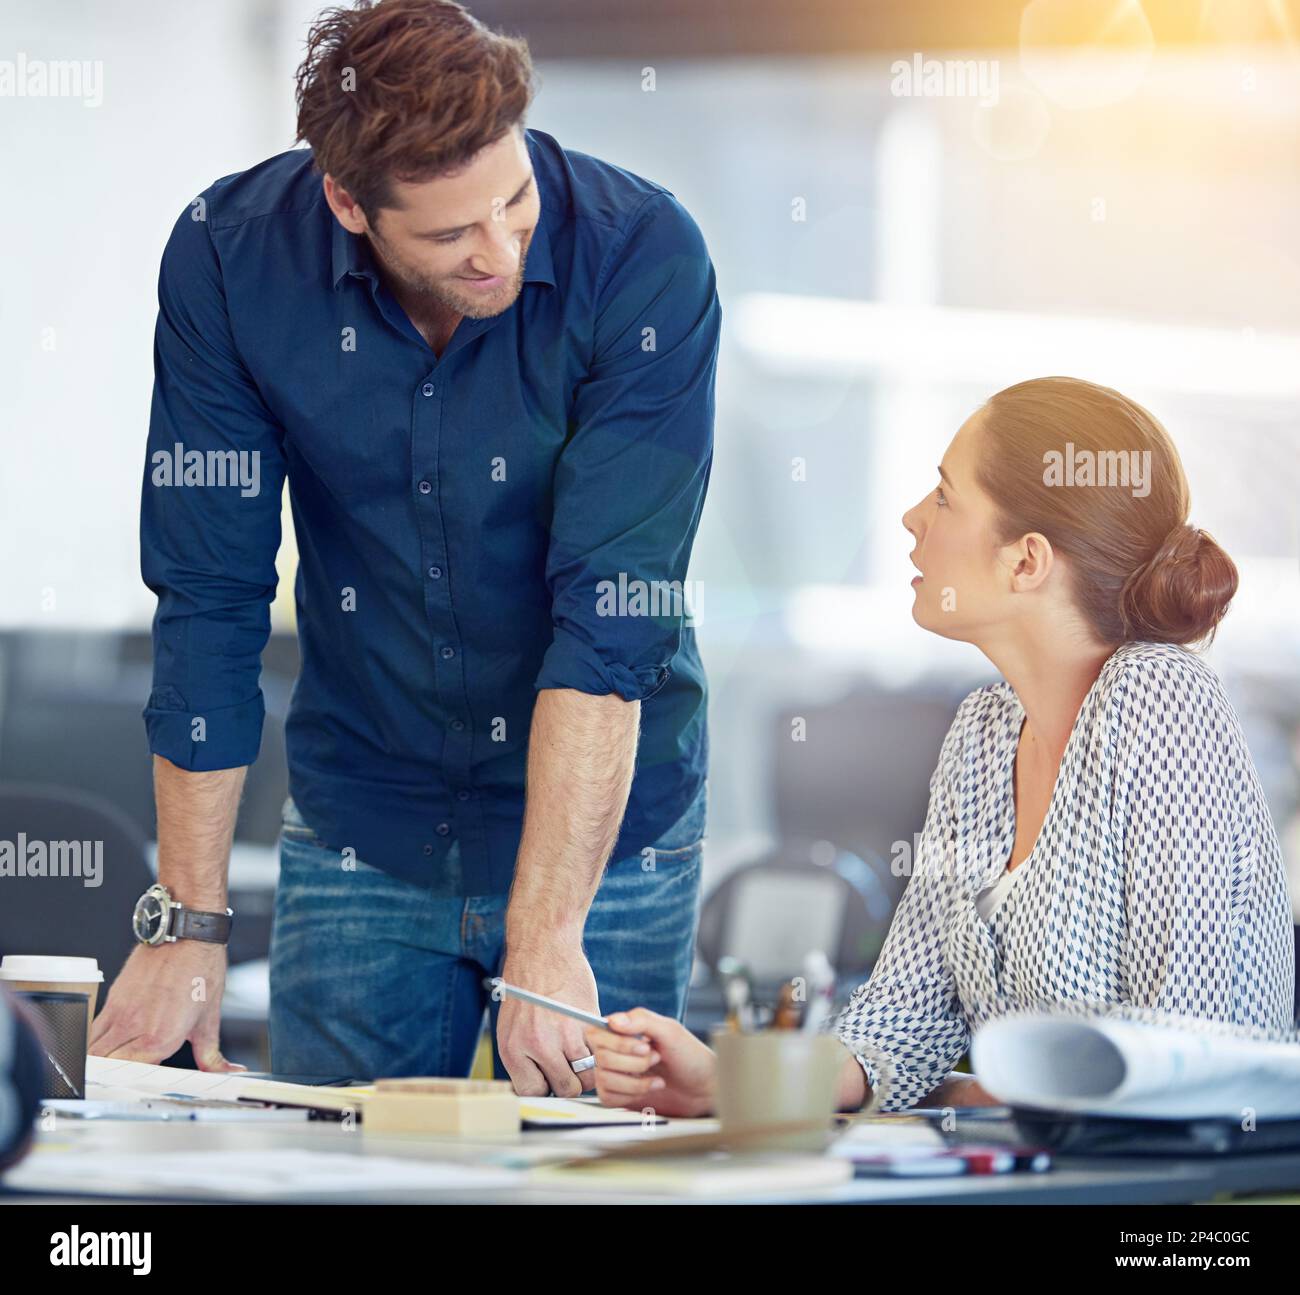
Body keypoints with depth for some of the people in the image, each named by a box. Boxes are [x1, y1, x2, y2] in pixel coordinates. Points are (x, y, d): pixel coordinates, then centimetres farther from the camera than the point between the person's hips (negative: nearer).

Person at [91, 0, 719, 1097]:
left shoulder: (645, 258, -22)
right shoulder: (229, 257, -14)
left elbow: (612, 616, -26)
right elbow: (209, 602, -9)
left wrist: (544, 940, -30)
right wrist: (189, 924, -10)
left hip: (605, 831, -2)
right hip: (360, 831, 2)